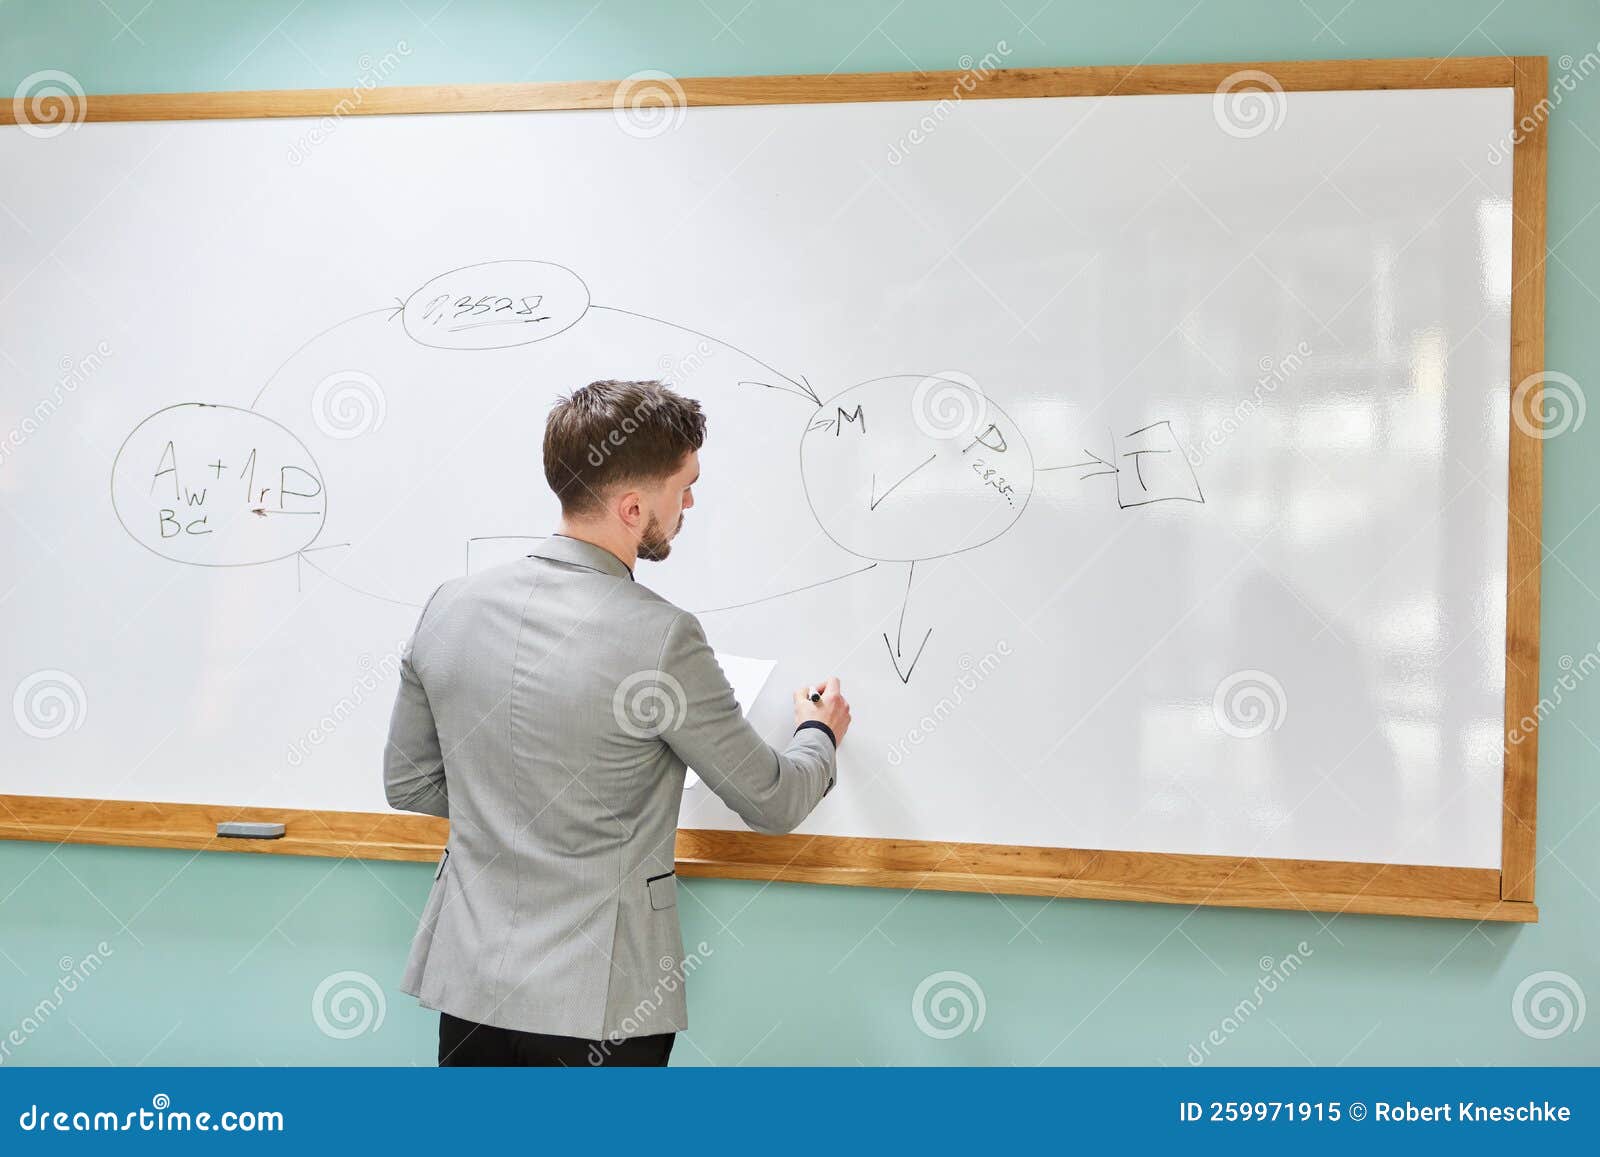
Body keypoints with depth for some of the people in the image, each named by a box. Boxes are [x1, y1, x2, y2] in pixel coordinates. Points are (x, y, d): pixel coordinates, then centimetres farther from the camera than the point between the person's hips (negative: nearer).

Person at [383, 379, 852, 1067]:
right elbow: (771, 803, -6)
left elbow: (407, 783, 10)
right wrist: (820, 735, 15)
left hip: (468, 984, 5)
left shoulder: (449, 606, -2)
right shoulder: (661, 639, -18)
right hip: (598, 1005, -5)